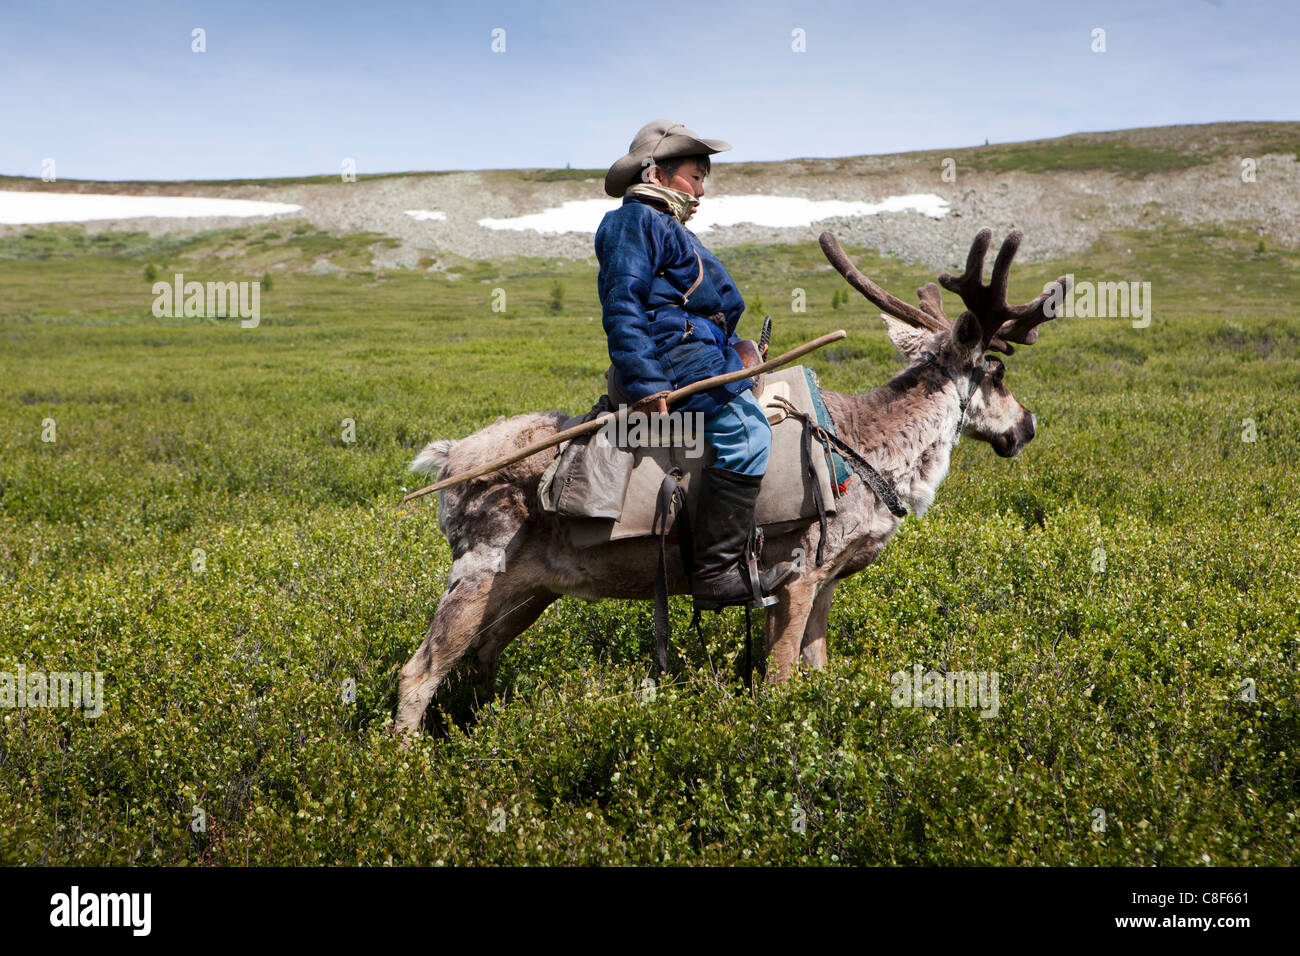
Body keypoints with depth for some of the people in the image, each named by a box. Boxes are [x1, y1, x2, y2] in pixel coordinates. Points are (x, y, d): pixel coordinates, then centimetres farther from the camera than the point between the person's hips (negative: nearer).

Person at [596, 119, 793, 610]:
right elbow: (622, 305, -16)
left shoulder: (667, 228, 28)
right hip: (675, 356, -11)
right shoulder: (635, 222, -6)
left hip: (699, 353, 11)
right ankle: (716, 572, -26)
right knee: (745, 432, -22)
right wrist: (645, 383, -24)